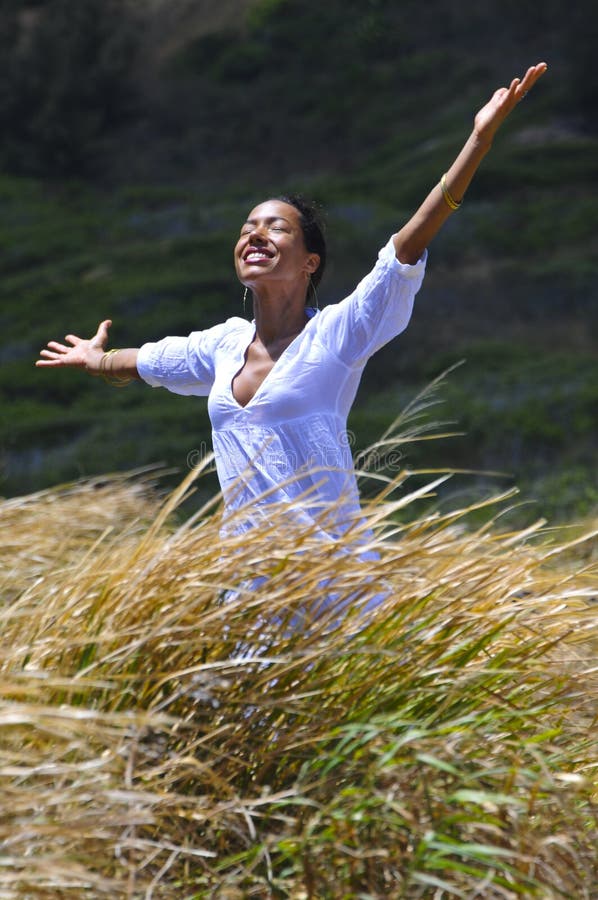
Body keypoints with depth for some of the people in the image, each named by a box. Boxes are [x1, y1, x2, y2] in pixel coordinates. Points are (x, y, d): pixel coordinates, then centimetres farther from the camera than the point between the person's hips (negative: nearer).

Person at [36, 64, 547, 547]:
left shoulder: (337, 335, -6)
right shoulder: (226, 343, 10)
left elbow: (410, 245, -17)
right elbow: (147, 361, 32)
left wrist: (481, 139, -25)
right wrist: (97, 360, 51)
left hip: (327, 556, -6)